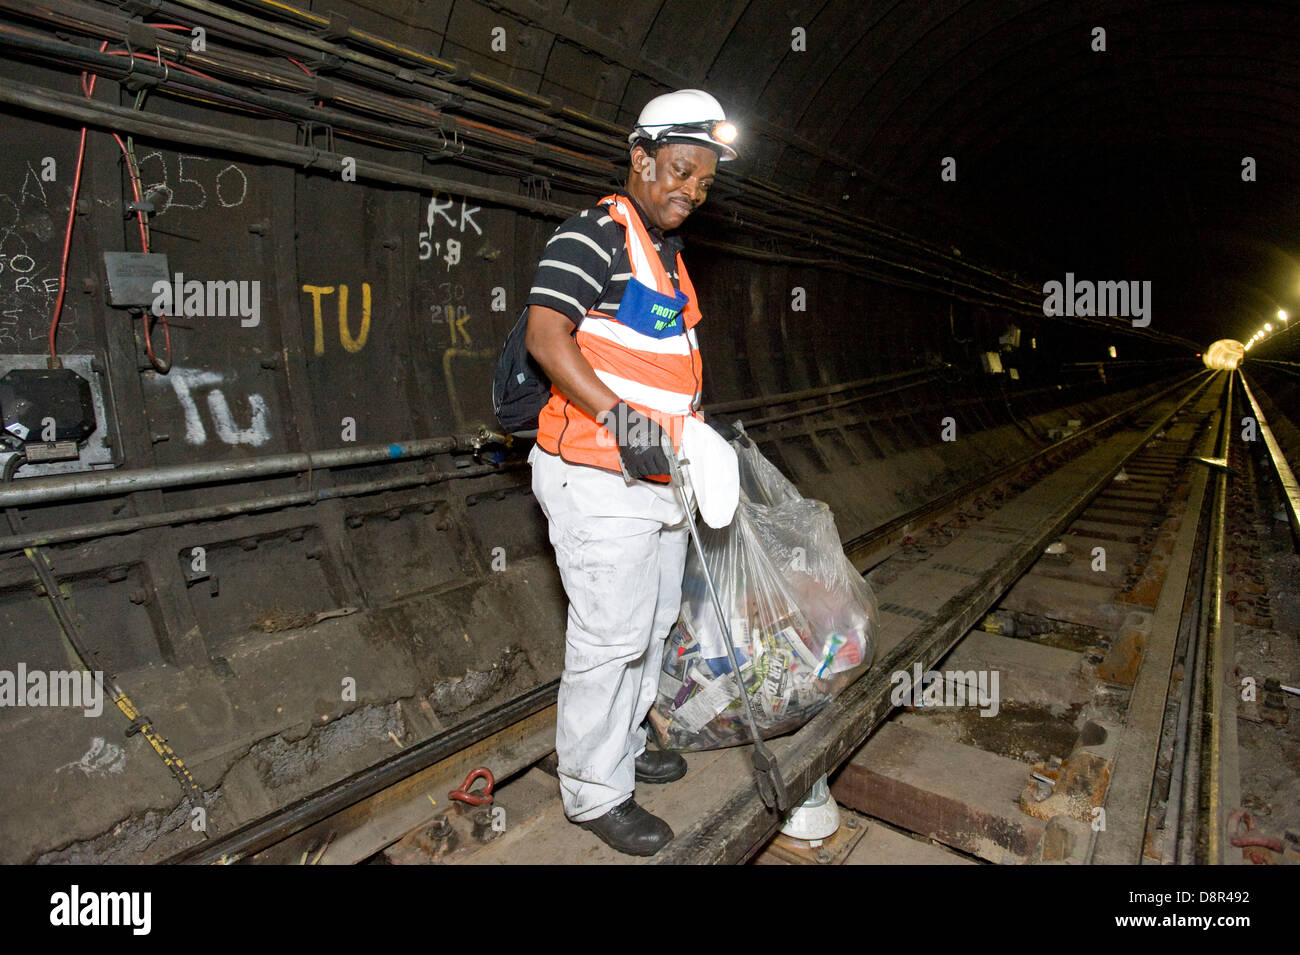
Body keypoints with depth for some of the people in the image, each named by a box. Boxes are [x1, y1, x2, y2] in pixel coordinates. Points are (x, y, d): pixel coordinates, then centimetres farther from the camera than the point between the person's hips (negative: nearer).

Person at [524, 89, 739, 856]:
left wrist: (698, 421, 19)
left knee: (654, 624, 19)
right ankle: (595, 791, 16)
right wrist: (617, 416, -31)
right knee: (611, 635, -3)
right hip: (600, 480, -10)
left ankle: (624, 745, 38)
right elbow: (546, 336, -22)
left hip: (659, 477, 10)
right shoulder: (596, 234, -10)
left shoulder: (668, 253, 19)